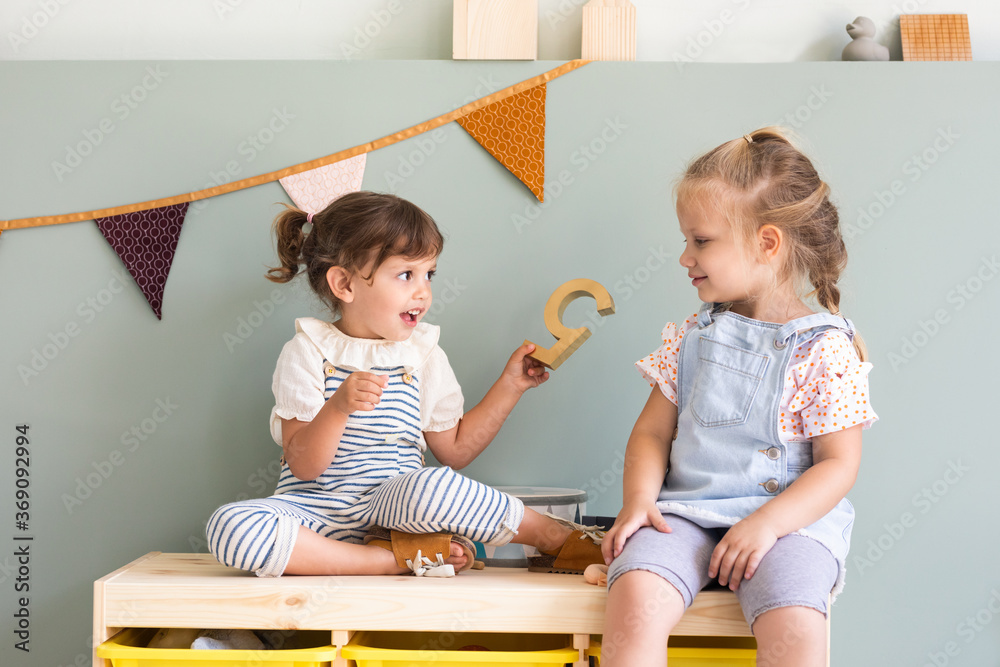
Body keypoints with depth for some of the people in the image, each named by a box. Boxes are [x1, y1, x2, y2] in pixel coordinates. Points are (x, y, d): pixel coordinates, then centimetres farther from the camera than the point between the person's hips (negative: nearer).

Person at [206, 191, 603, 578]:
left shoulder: (423, 356, 9)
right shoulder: (307, 352, -2)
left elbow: (454, 450, 14)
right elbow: (304, 466, -9)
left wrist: (509, 385, 11)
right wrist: (338, 408, -28)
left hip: (394, 506, 1)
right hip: (317, 509, 0)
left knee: (433, 487, -37)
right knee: (229, 526, -33)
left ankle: (560, 539, -13)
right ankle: (398, 558, -27)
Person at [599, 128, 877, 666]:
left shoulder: (826, 349, -4)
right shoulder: (691, 336, 11)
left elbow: (839, 464, -6)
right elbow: (653, 430, 11)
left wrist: (767, 522, -19)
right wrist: (639, 499, -8)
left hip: (790, 516, -3)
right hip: (686, 510, 3)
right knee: (634, 595, -27)